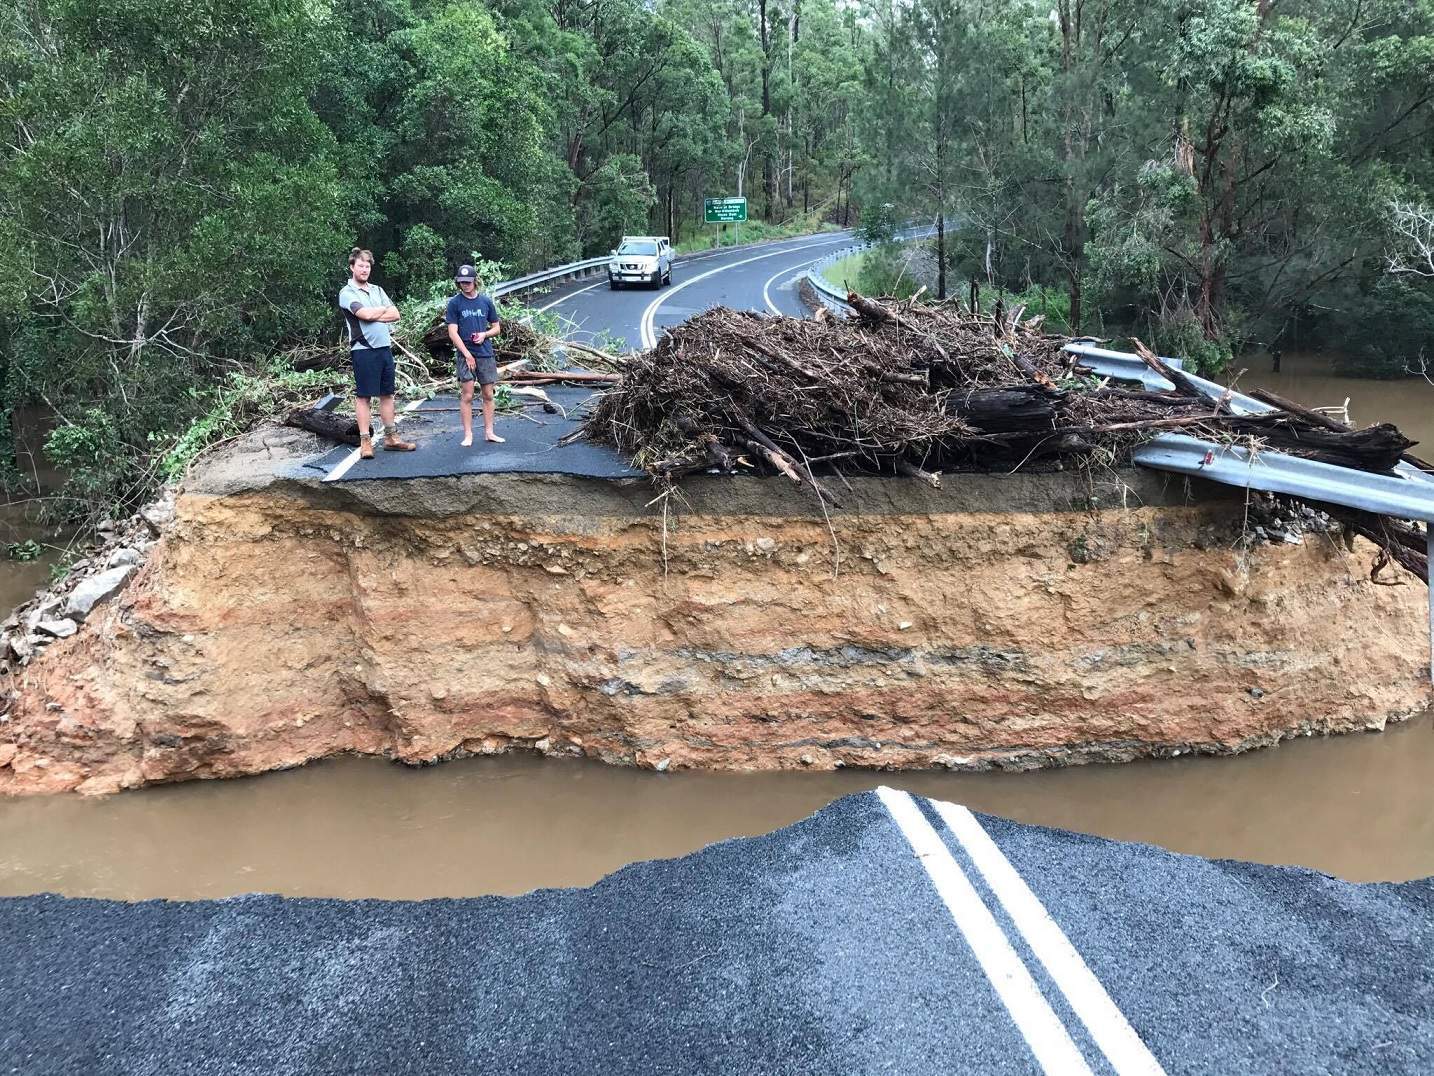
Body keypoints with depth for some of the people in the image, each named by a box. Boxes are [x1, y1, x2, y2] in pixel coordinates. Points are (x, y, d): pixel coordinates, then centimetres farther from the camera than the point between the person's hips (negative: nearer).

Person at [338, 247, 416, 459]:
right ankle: (365, 441, -1)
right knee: (363, 396, -3)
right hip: (363, 350, -6)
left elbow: (395, 314, 6)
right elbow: (365, 314, -18)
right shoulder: (347, 293, -3)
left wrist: (373, 315, -8)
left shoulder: (377, 290, 16)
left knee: (387, 394, 10)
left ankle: (391, 437, 16)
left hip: (385, 348, 6)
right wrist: (383, 309, 0)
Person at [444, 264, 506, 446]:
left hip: (486, 354, 3)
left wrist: (484, 334, -7)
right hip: (464, 355, -3)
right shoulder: (454, 303, -1)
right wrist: (467, 354, -11)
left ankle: (489, 432, 15)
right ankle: (468, 435, 4)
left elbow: (497, 328, 14)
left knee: (488, 395, 6)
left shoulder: (486, 302, 8)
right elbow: (452, 332, -4)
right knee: (467, 396, -2)